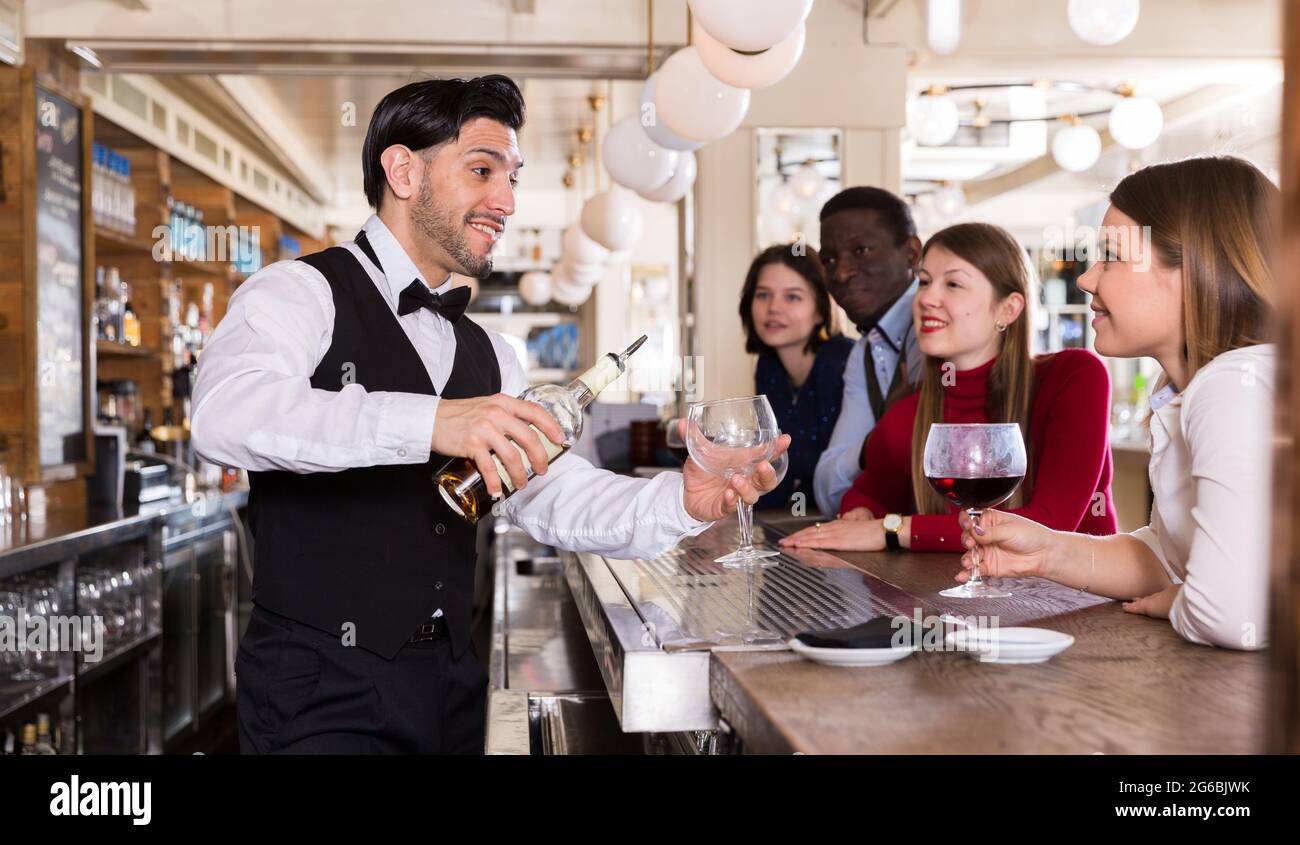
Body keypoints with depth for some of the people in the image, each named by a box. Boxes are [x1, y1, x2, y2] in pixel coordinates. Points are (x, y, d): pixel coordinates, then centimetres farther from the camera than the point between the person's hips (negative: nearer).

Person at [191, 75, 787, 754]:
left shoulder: (485, 354, 15)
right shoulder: (300, 293, -6)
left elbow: (557, 500, 9)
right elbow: (226, 414, -27)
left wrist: (685, 499, -9)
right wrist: (429, 421, -36)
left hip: (452, 685, 7)